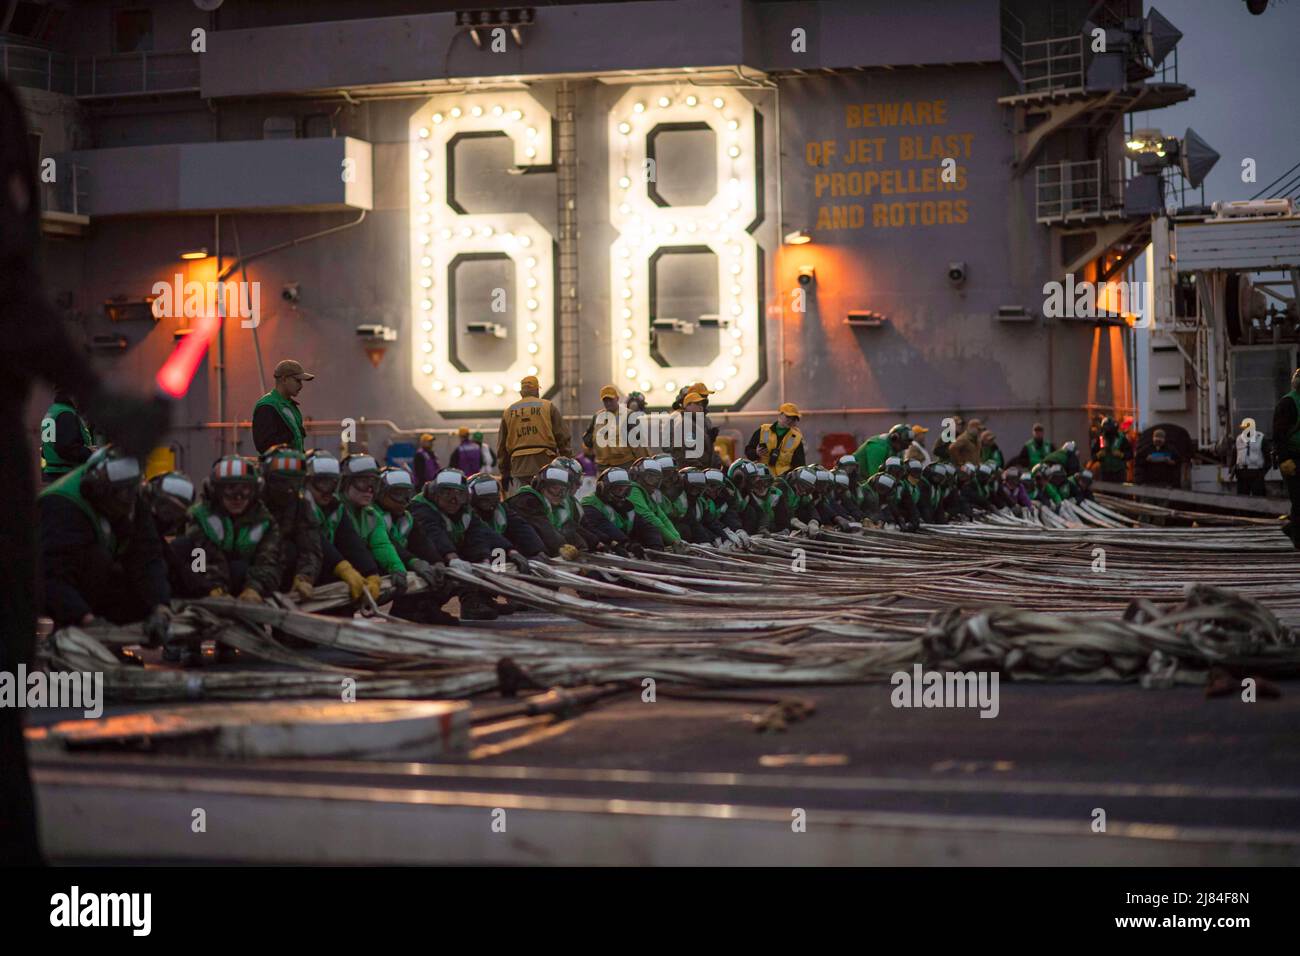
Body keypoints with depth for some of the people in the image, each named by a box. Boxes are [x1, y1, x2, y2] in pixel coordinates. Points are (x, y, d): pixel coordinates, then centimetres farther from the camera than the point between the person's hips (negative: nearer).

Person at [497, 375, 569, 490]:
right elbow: (562, 437, 1)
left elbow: (502, 446, 16)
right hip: (544, 462, -3)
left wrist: (505, 473, 21)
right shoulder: (548, 407, 4)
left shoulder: (508, 412, 14)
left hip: (519, 466, 3)